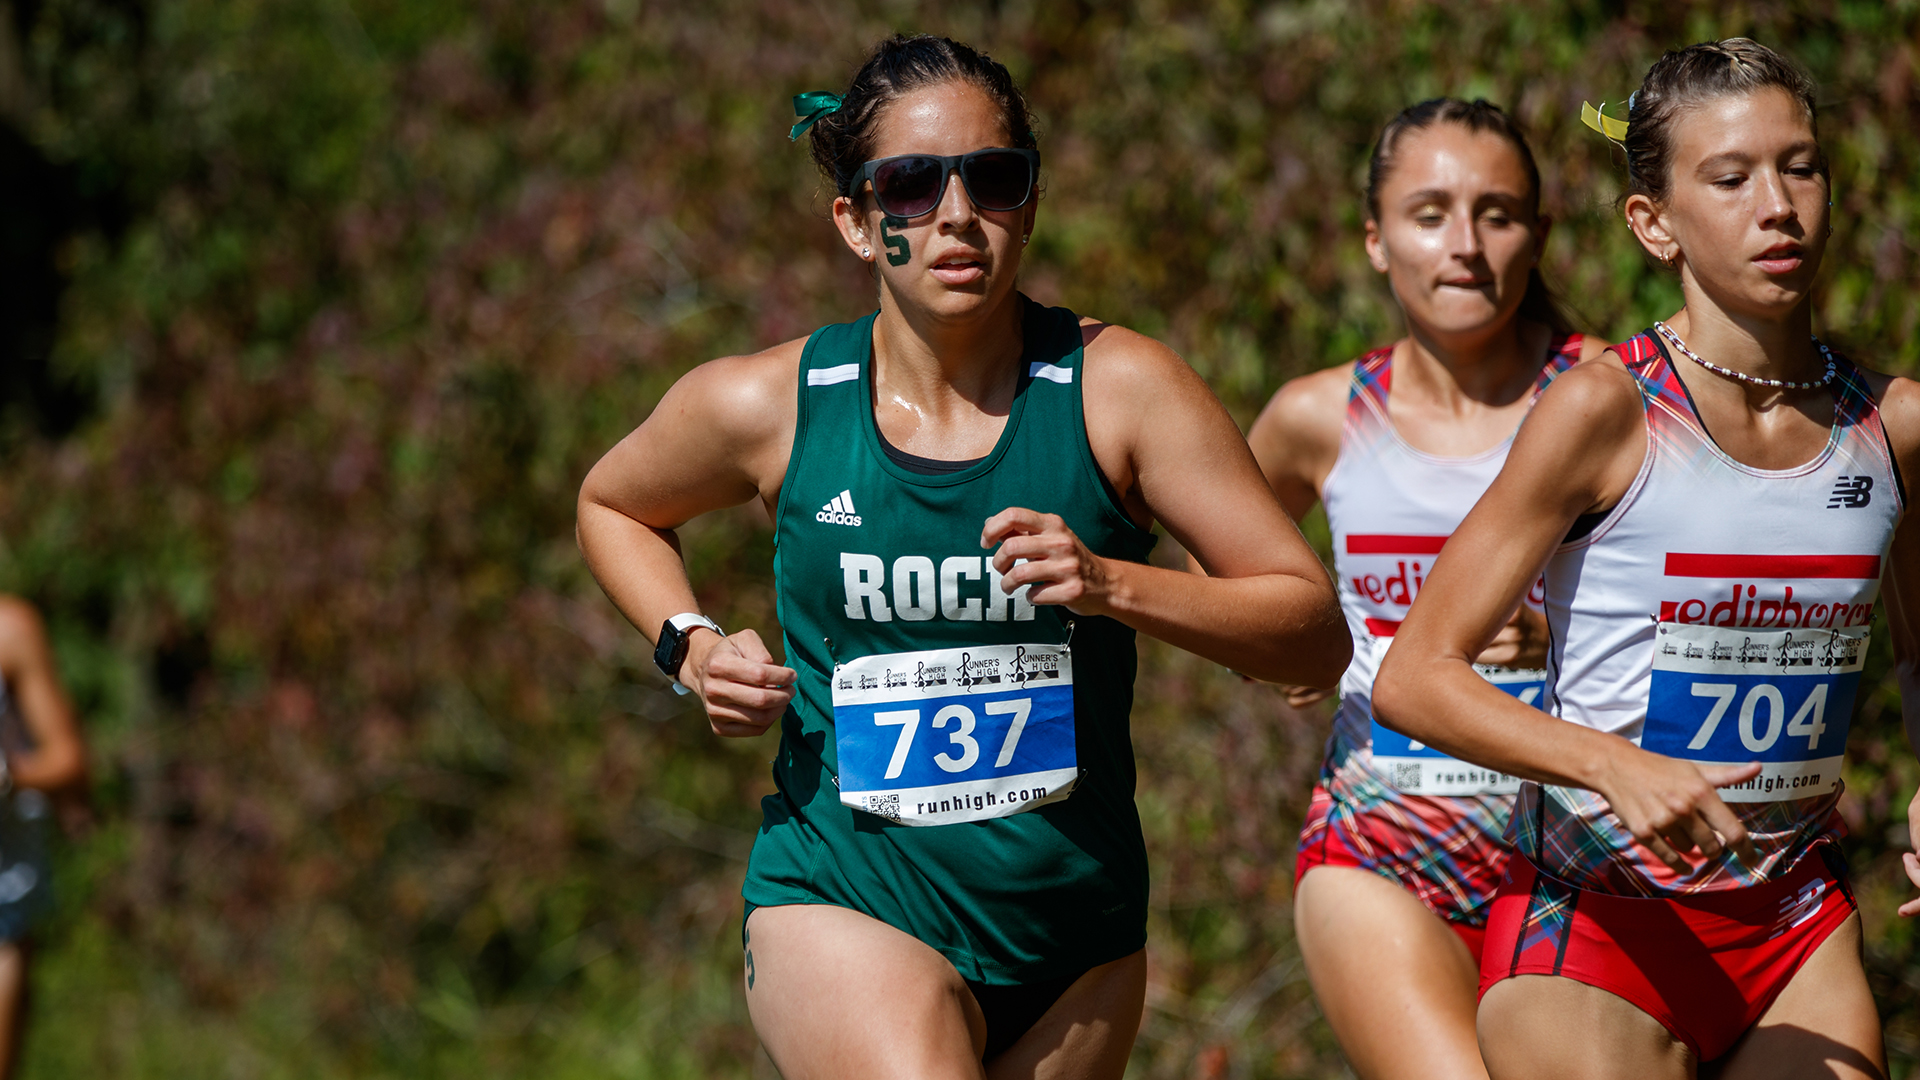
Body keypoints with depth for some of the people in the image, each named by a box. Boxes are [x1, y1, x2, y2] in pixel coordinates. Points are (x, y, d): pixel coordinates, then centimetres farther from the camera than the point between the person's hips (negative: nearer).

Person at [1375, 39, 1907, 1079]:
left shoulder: (1890, 425, 3)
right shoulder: (1604, 412, -10)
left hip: (1799, 924, 4)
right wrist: (1615, 765, -27)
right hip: (1592, 915, -4)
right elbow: (1412, 680, -13)